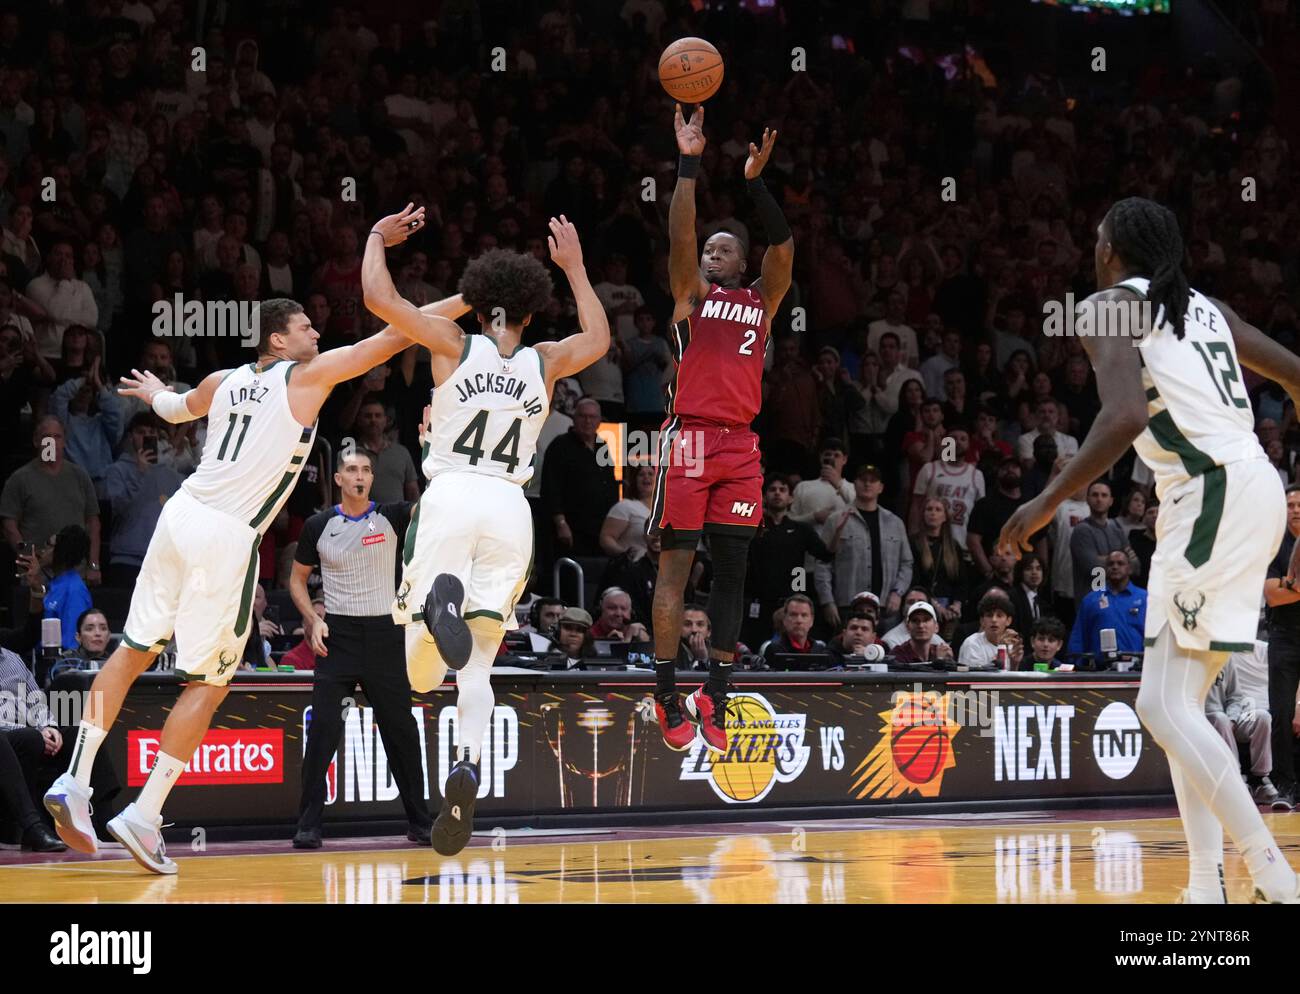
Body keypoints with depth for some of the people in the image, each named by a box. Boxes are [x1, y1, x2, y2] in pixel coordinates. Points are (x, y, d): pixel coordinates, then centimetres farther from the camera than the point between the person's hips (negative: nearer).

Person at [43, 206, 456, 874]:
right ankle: (144, 814, -1)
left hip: (181, 516, 6)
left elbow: (177, 409, 38)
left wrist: (155, 395, 61)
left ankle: (75, 780, 8)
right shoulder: (309, 376, -3)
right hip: (228, 539, -6)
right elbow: (394, 335, -3)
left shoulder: (223, 383, 15)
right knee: (208, 684, 3)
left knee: (134, 650, 15)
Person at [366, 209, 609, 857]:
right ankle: (466, 767, -17)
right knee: (476, 664, 10)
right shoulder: (545, 363, 12)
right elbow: (598, 339, 33)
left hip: (451, 496, -2)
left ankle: (439, 599, -38)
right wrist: (573, 266, 42)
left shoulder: (454, 346, 5)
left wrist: (380, 238, 20)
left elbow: (378, 297, 2)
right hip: (508, 506, 2)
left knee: (422, 672, -4)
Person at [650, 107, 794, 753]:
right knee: (676, 563, -5)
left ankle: (715, 697, 5)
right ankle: (667, 695, -2)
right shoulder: (691, 295, 12)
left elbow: (782, 245, 4)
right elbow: (679, 236, -3)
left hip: (740, 444, 3)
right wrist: (688, 165, -10)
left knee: (731, 568, 1)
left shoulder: (762, 301, 18)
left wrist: (755, 184, -6)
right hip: (689, 435, -3)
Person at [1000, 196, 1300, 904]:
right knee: (1179, 702, 14)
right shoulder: (1203, 308, 23)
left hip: (1210, 495, -9)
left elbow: (1126, 417, -18)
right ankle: (1207, 888, 8)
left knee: (1164, 705, -10)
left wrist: (1048, 502, -11)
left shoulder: (1110, 307, -1)